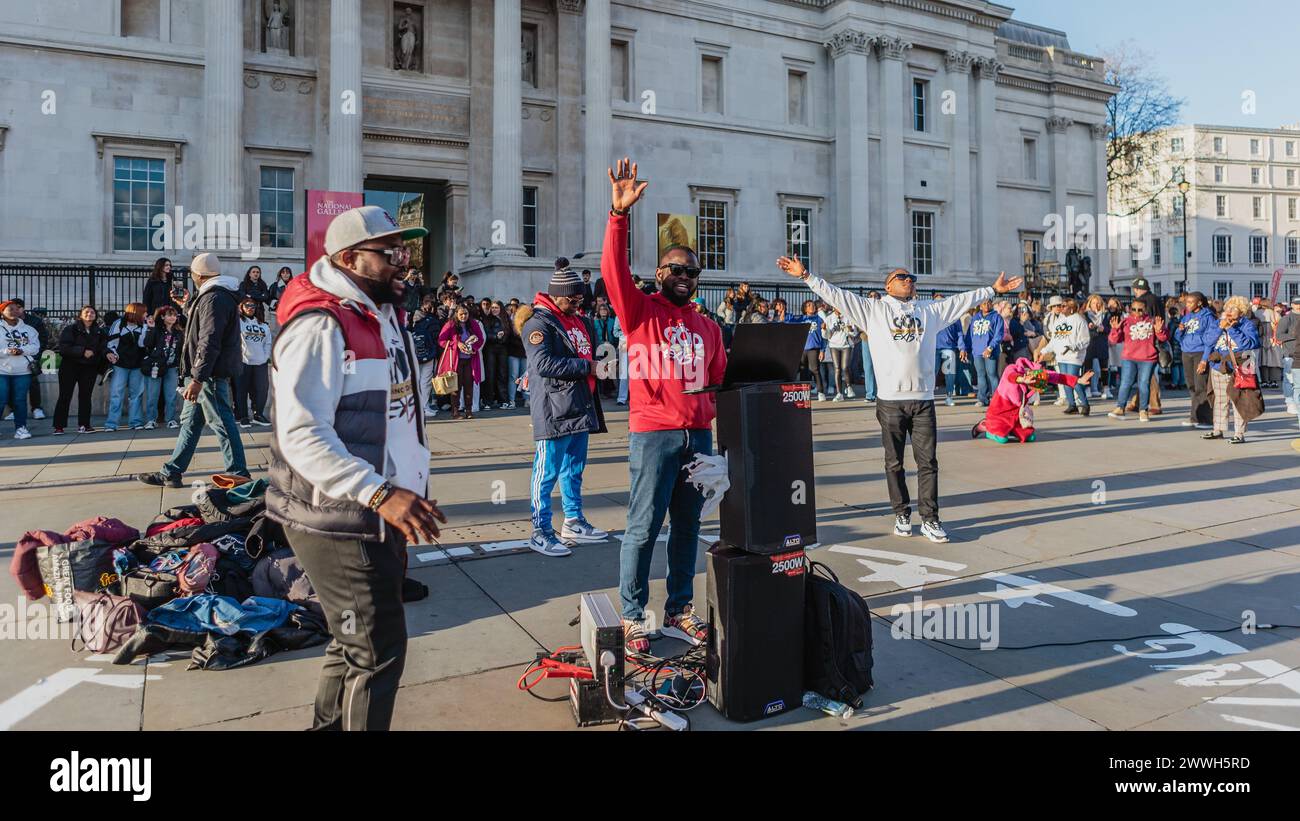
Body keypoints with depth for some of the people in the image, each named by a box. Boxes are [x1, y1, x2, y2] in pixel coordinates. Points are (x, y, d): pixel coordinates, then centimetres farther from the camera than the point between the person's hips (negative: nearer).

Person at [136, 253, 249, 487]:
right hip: (204, 374, 11)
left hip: (211, 375, -11)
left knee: (222, 423, -6)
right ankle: (170, 473, 21)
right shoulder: (210, 295, 18)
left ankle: (238, 474, -1)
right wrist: (189, 305, 37)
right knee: (190, 422, 14)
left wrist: (197, 378, -26)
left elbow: (209, 342, -24)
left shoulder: (214, 298, -16)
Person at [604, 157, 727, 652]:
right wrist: (619, 213, -24)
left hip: (699, 436, 5)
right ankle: (632, 617, 9)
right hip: (653, 434, -5)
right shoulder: (639, 311, 1)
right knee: (643, 527, -2)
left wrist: (711, 413, 5)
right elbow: (614, 269, -15)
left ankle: (679, 610, 23)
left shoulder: (708, 328, 16)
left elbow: (720, 382, 23)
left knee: (687, 525, 11)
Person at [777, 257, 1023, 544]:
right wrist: (805, 276, -1)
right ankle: (902, 514, 19)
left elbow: (963, 300, 24)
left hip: (923, 399, 2)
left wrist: (994, 290, 24)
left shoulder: (931, 310, 15)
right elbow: (835, 295, 4)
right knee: (894, 463, 7)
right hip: (890, 400, -2)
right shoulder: (873, 310, 7)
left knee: (928, 462, 1)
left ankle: (930, 519, 7)